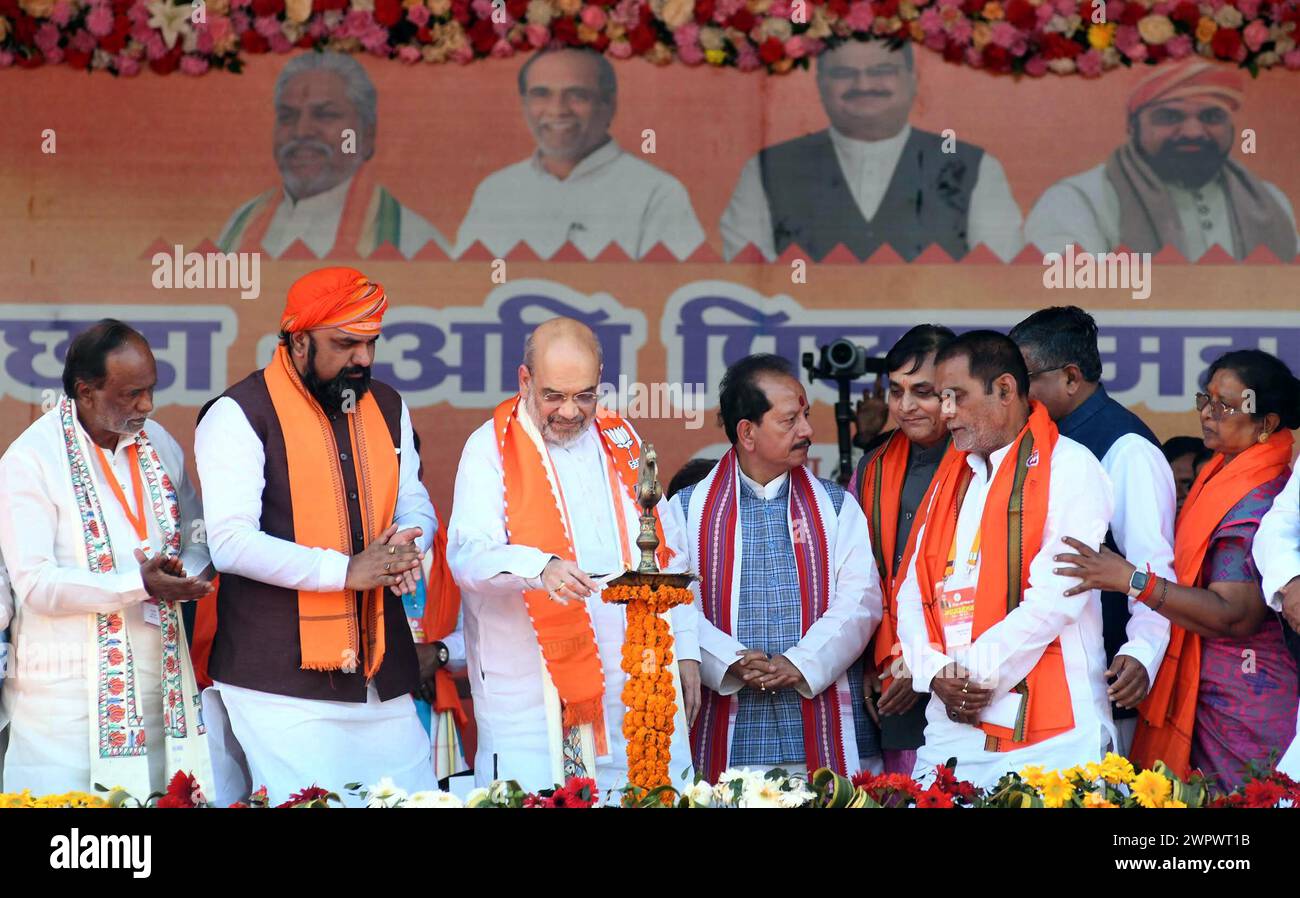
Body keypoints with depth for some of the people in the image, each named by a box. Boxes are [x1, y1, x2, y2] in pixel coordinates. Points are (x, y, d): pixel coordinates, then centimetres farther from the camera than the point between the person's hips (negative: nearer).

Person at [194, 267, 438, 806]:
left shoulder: (388, 408, 14)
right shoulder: (239, 415, -7)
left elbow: (415, 504, 23)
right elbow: (231, 543, -14)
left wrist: (408, 544, -3)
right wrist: (344, 570, -19)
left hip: (381, 675, 6)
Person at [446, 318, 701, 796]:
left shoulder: (620, 441, 14)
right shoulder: (491, 449, -1)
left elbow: (666, 553, 20)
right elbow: (469, 555, -16)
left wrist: (684, 649, 13)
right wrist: (540, 568, -34)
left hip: (639, 683, 4)